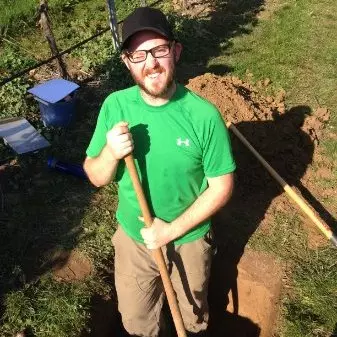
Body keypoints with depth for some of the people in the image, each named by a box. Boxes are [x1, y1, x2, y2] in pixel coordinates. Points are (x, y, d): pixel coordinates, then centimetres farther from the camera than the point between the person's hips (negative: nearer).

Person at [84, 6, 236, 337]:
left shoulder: (204, 115, -25)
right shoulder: (115, 106, -16)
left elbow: (221, 187, -15)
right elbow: (96, 177, -9)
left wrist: (172, 230, -20)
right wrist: (111, 153, -30)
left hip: (189, 239, -1)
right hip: (132, 238, 2)